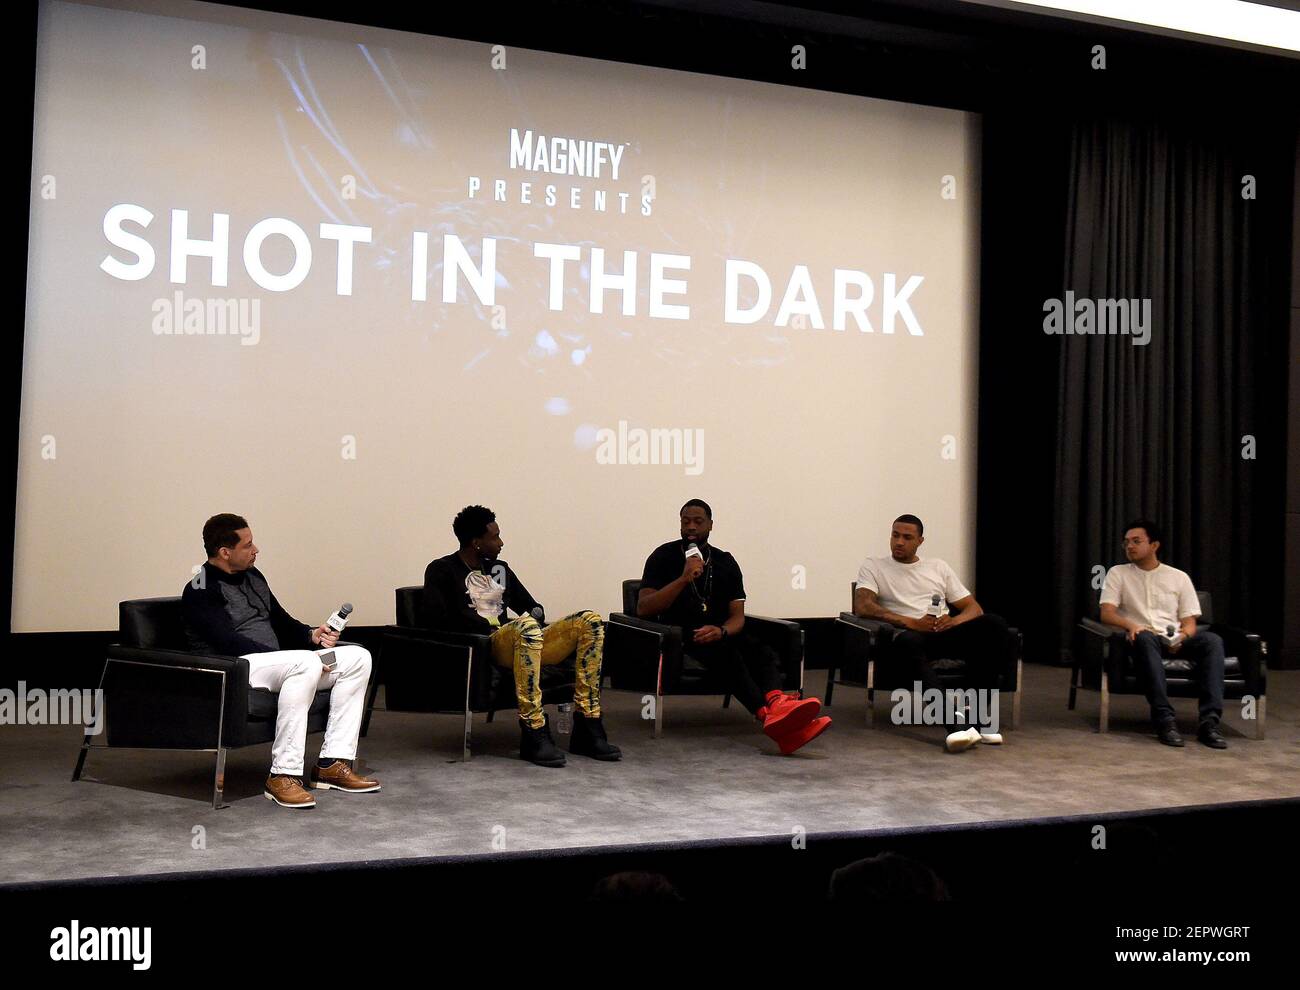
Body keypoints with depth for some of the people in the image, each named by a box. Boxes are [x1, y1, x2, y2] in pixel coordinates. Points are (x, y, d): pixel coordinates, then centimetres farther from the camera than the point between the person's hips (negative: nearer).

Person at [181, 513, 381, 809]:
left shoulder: (253, 576, 18)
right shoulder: (201, 592, -8)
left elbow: (280, 620, 27)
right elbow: (229, 643, -20)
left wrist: (311, 635, 5)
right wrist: (302, 656, -24)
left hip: (273, 661, 9)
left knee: (357, 657, -7)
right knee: (306, 664, -37)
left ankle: (332, 763, -13)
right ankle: (283, 775, -34)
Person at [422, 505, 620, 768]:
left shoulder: (499, 568, 27)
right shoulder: (442, 570, 8)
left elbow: (533, 608, 28)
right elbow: (436, 618, -8)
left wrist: (535, 613, 3)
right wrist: (488, 628, -11)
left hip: (522, 644, 7)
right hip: (484, 645, -7)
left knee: (590, 621, -14)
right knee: (525, 626, -40)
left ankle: (587, 728, -20)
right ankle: (534, 734, -40)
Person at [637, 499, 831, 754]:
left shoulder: (725, 562, 12)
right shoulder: (663, 557, 2)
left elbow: (737, 616, 6)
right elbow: (643, 609, -9)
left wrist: (721, 632, -19)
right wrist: (683, 579, -20)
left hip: (719, 633, 4)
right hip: (679, 635, -4)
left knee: (763, 653, -27)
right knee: (727, 652, -35)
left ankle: (776, 705, -58)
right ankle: (769, 715, -56)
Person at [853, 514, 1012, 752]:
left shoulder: (938, 567, 24)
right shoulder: (873, 566, 15)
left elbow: (974, 608, 18)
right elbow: (862, 607, -5)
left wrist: (954, 621, -8)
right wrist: (911, 623, -15)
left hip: (946, 634, 4)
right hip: (910, 635, -3)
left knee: (994, 624, -25)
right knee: (909, 641, -41)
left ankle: (982, 714, -26)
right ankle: (954, 720, -54)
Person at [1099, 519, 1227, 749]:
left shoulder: (1179, 577, 16)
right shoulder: (1118, 573, 13)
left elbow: (1190, 622, 11)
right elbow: (1106, 613, 0)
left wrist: (1182, 637, -14)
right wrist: (1130, 625, -22)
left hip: (1174, 642, 2)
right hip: (1142, 639, -2)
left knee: (1212, 640, -28)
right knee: (1144, 638, -39)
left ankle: (1210, 720, -36)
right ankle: (1164, 719, -46)